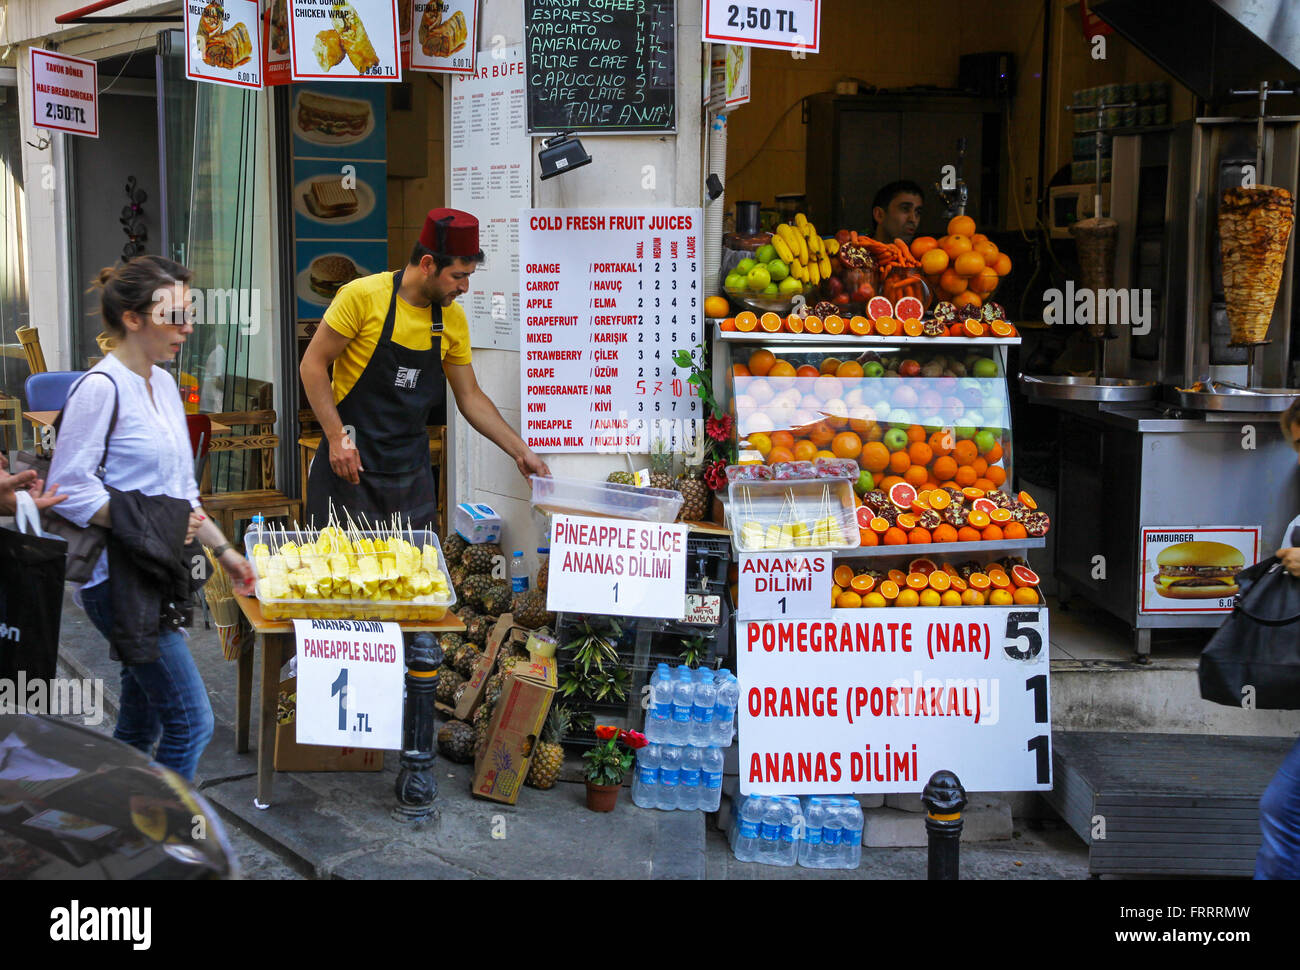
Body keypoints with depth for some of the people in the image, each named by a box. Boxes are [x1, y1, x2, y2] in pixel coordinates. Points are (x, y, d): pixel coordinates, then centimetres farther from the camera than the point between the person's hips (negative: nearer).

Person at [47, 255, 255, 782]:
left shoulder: (164, 384, 14)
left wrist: (222, 548, 20)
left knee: (140, 724, 15)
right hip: (119, 580, -9)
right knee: (191, 721, -10)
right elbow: (70, 490, -18)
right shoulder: (101, 388, -14)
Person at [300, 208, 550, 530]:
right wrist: (337, 438, -17)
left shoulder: (453, 319, 2)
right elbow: (313, 365, -9)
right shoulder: (362, 297, -13)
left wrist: (520, 451, 5)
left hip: (411, 468, 5)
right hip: (351, 461, -4)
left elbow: (470, 398, 11)